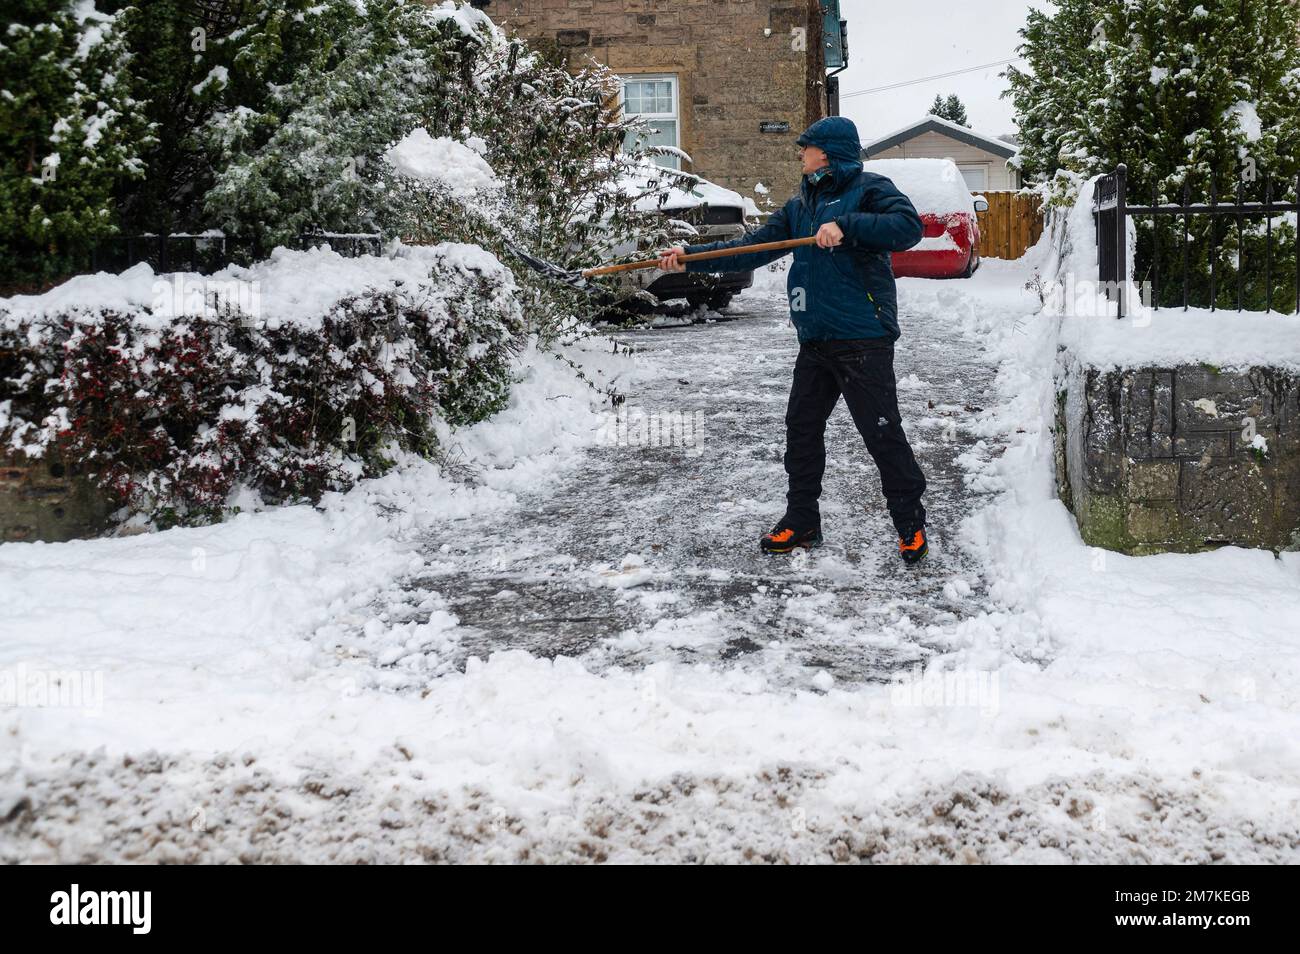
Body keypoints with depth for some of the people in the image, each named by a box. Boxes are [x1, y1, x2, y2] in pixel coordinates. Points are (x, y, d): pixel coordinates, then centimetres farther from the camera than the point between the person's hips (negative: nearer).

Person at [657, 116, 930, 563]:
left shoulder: (870, 189, -4)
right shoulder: (800, 205, 18)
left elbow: (908, 226, -20)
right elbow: (753, 248, 14)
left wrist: (846, 226, -26)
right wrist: (691, 258, 6)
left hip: (863, 338, -8)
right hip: (815, 340, 8)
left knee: (882, 433, -5)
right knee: (801, 428, 11)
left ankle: (911, 525, 8)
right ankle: (801, 521, 23)